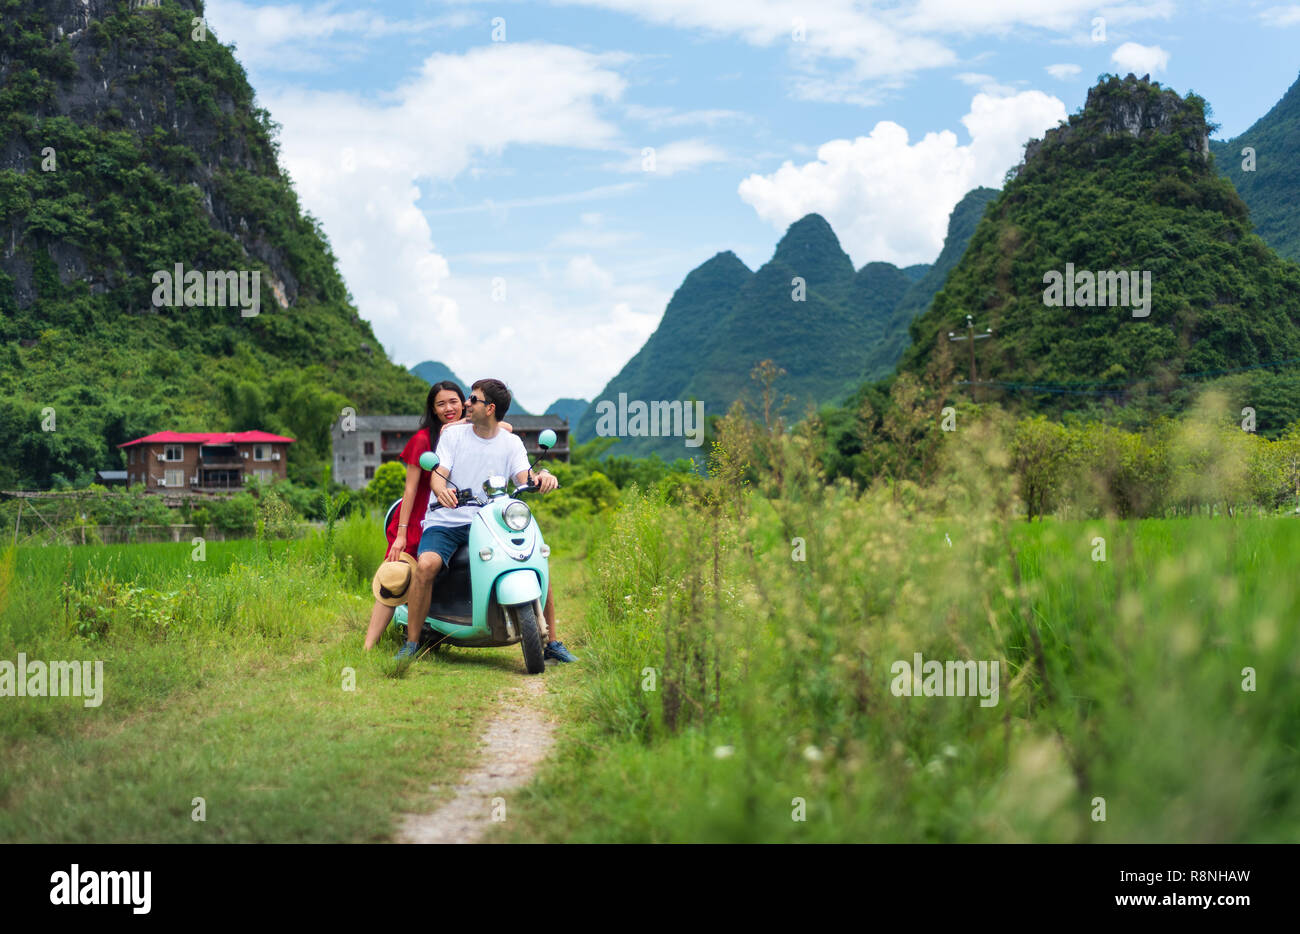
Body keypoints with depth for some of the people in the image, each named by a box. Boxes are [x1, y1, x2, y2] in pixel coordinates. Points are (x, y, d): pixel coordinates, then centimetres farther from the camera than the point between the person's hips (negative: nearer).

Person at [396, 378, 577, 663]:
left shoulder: (511, 443, 7)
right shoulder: (453, 434, 3)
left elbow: (524, 477, -8)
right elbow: (437, 476, -7)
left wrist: (542, 476, -32)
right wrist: (441, 490, -31)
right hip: (446, 521, -2)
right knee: (426, 564, -31)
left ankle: (552, 642, 0)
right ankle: (412, 641, -17)